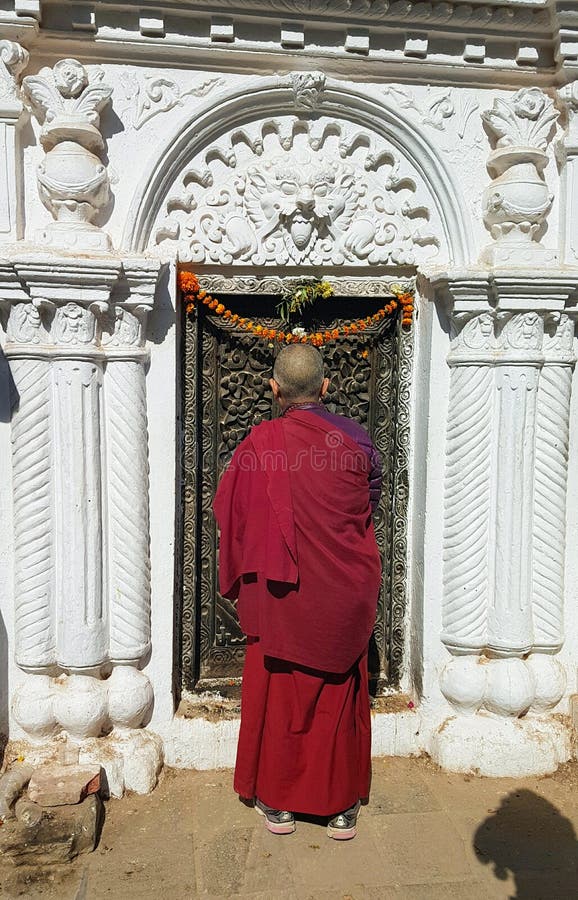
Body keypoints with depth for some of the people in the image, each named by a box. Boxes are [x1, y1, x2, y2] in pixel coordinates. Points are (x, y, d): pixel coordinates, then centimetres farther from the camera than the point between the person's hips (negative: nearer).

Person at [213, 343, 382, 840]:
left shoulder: (261, 441, -13)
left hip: (283, 596, -2)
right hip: (345, 598, 2)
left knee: (279, 694, 15)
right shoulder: (355, 438, -5)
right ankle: (342, 807, 28)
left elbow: (230, 511, -4)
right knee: (341, 696, 16)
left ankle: (279, 803, 29)